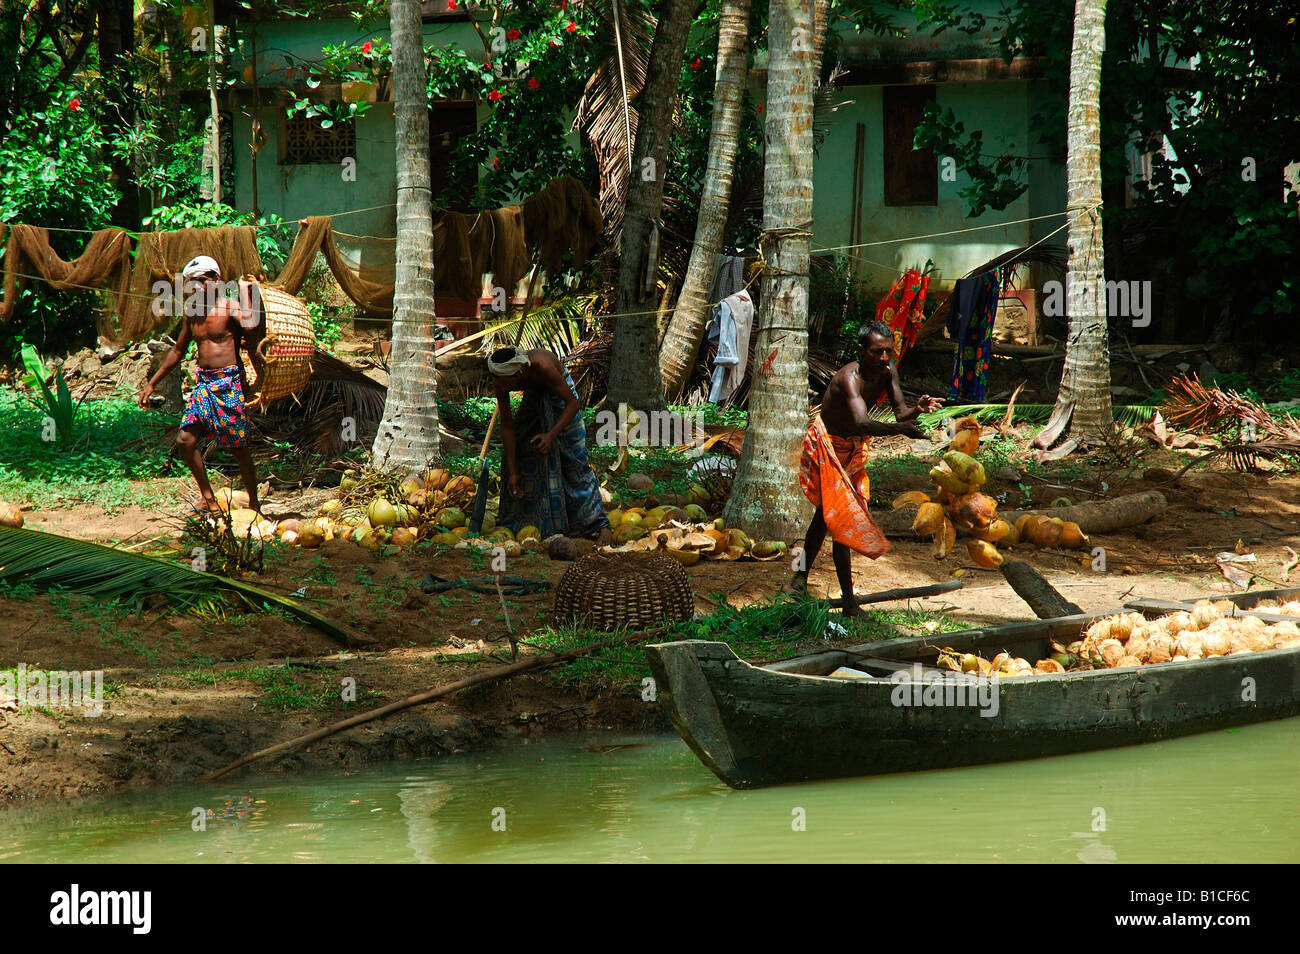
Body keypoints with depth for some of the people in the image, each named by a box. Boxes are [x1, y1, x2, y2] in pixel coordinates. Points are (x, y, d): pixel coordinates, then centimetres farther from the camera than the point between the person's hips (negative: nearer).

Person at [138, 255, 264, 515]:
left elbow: (256, 332, -21)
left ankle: (254, 505, 13)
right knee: (185, 440, -3)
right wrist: (152, 384, 25)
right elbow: (178, 351, 25)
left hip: (229, 383, -7)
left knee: (238, 449, -1)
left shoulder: (230, 308, -7)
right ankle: (208, 498, 11)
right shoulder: (191, 313, 14)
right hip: (203, 382, 7)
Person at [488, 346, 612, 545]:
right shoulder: (501, 381, -28)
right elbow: (507, 426, -20)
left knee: (573, 458, -11)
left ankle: (600, 524, -8)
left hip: (559, 395, -4)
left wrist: (551, 434, -43)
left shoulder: (543, 367, -42)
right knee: (514, 448, -3)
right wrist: (513, 473, -20)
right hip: (533, 397, 4)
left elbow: (573, 403, -31)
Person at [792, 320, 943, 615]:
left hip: (854, 446, 8)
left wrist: (917, 410, -39)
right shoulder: (850, 378, -35)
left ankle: (800, 579, 38)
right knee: (842, 519, -13)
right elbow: (862, 423, -50)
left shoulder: (888, 371, -12)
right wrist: (900, 429, -63)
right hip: (827, 446, -8)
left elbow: (900, 412, -17)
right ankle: (849, 603, -11)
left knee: (826, 514, 21)